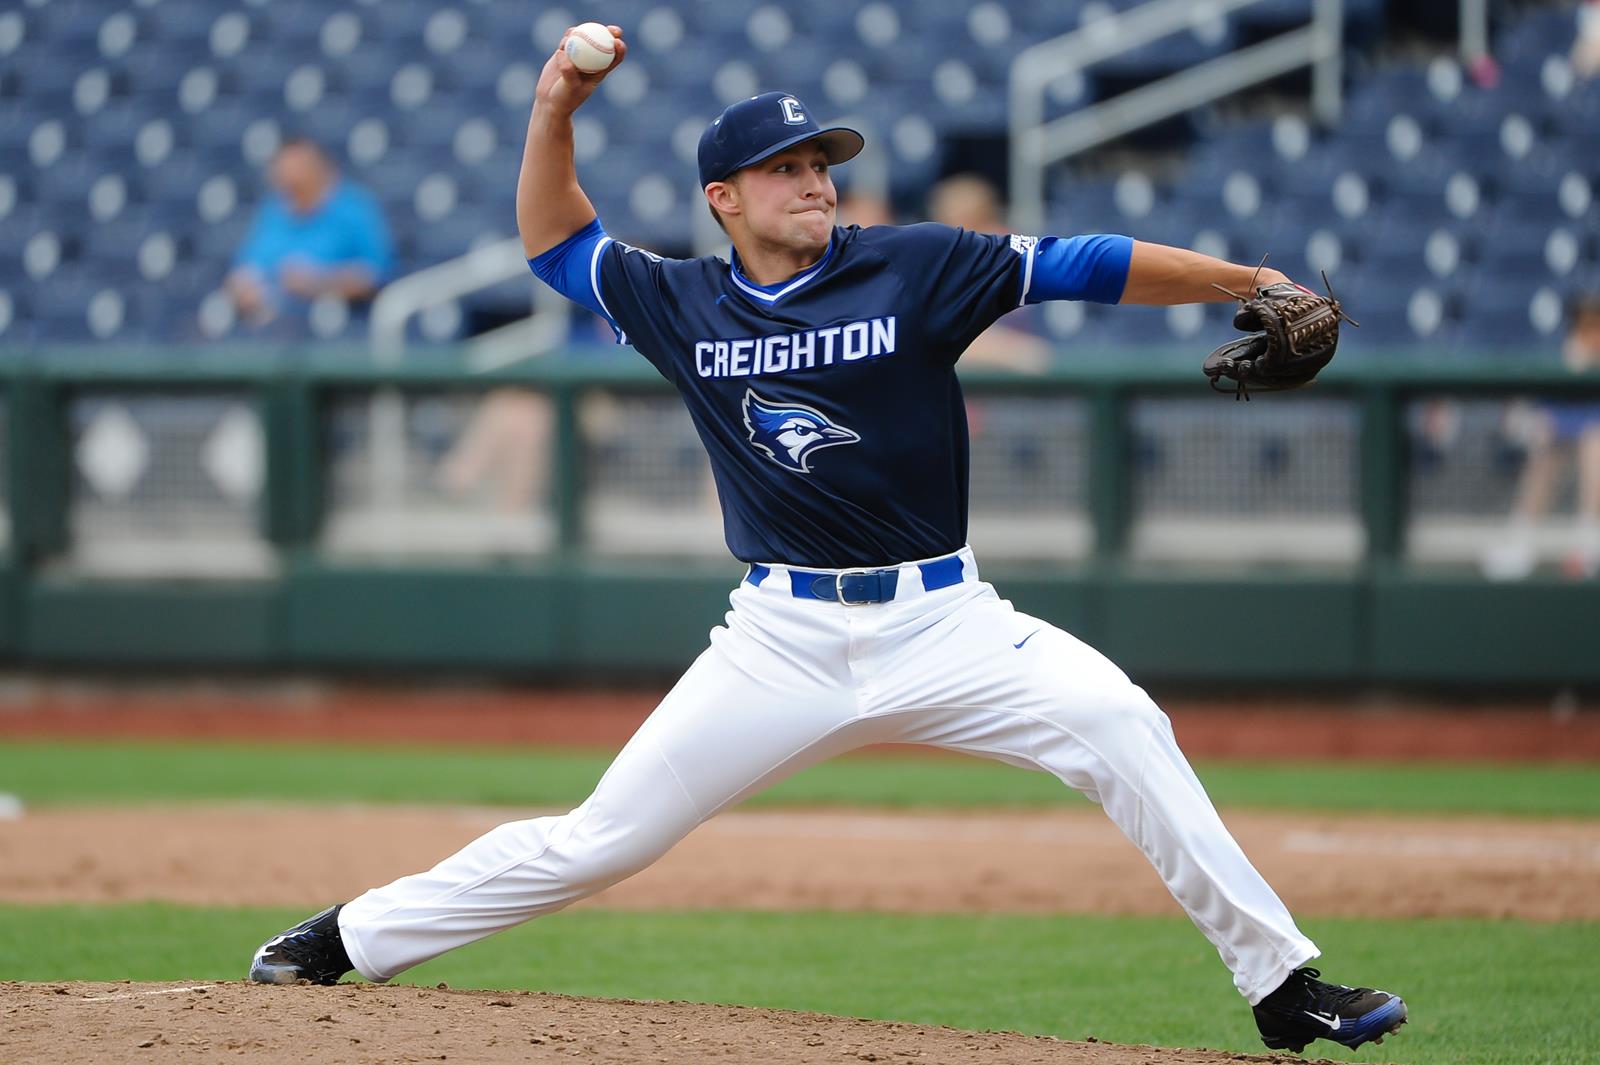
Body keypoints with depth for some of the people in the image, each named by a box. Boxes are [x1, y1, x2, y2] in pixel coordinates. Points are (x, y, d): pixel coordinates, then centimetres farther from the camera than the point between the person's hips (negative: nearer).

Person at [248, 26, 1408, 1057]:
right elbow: (555, 241, 20)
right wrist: (555, 112, 4)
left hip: (941, 623, -1)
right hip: (781, 639, 1)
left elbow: (1082, 267, -7)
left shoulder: (912, 268, -2)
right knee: (601, 840, -1)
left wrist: (1251, 283, -15)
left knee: (1117, 725, -24)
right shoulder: (684, 306, 6)